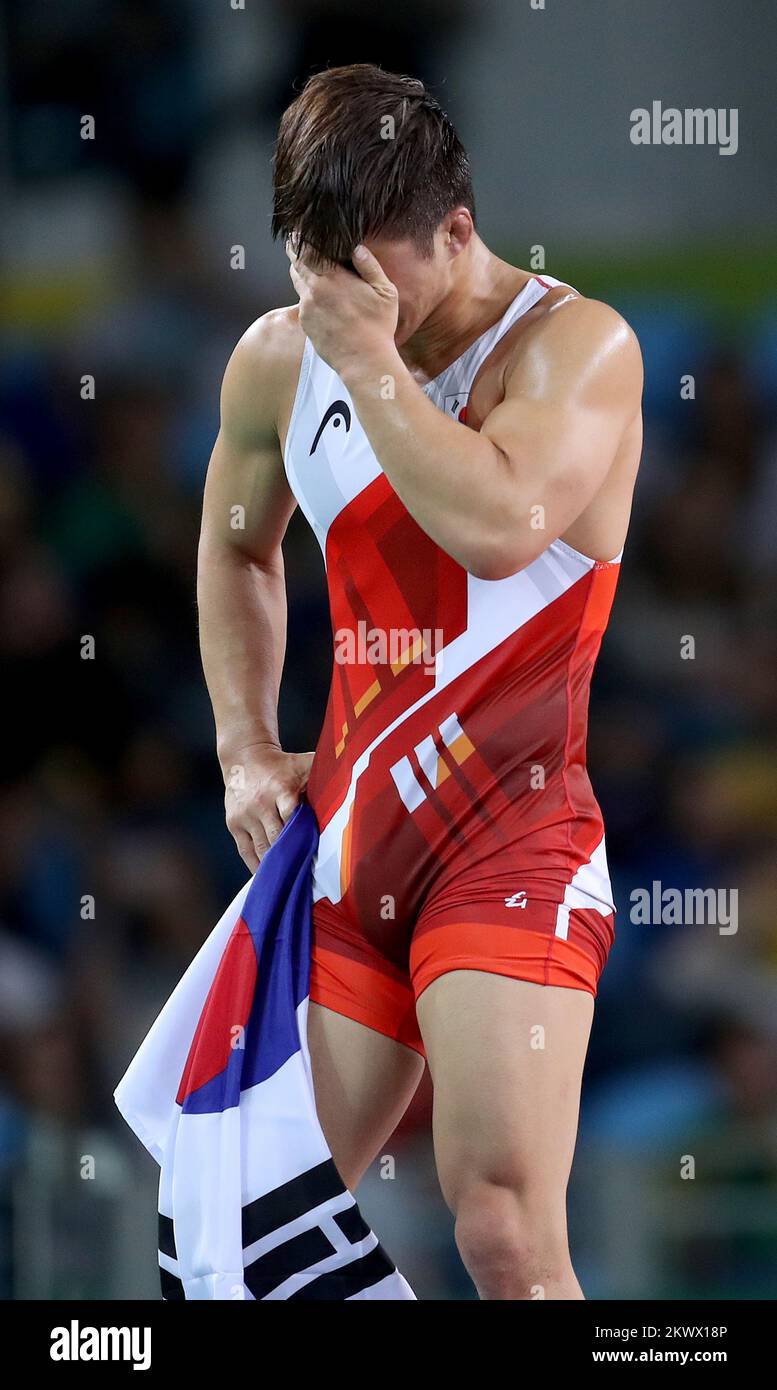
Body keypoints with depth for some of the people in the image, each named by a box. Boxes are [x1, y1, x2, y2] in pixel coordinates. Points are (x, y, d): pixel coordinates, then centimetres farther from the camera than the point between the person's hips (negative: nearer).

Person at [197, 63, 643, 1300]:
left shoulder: (573, 344, -10)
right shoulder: (279, 362, 9)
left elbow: (499, 525, -29)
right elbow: (236, 548, 28)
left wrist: (371, 357, -20)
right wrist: (247, 749, 16)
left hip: (509, 840, -7)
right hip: (348, 847, 7)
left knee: (503, 1227, -21)